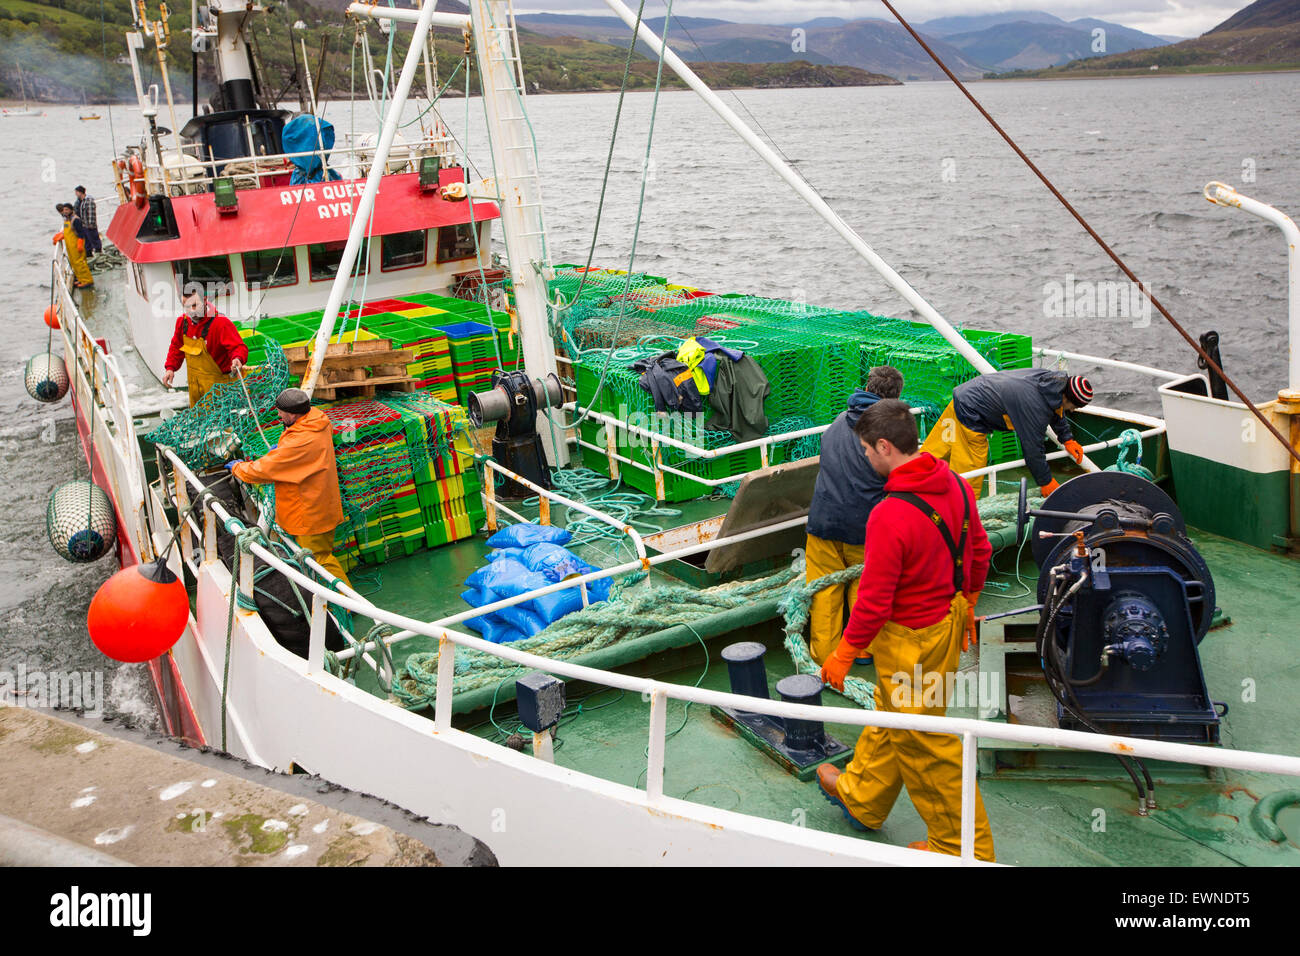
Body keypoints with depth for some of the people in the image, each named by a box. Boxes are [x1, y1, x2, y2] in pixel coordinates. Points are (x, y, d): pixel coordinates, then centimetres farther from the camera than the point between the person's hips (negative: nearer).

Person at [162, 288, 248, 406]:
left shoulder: (221, 323, -22)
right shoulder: (182, 321, -1)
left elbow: (238, 347, -27)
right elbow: (176, 346, 15)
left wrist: (237, 358, -50)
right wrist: (170, 367, 4)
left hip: (217, 383, -7)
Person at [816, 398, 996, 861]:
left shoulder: (890, 516, -31)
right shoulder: (955, 484, -5)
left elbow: (873, 601, -25)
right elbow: (979, 550, 8)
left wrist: (843, 656, -10)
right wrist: (966, 604, 24)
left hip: (912, 640, -9)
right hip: (949, 617, 9)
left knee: (922, 741, 10)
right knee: (891, 714, 26)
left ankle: (963, 844, 26)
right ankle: (860, 797, 47)